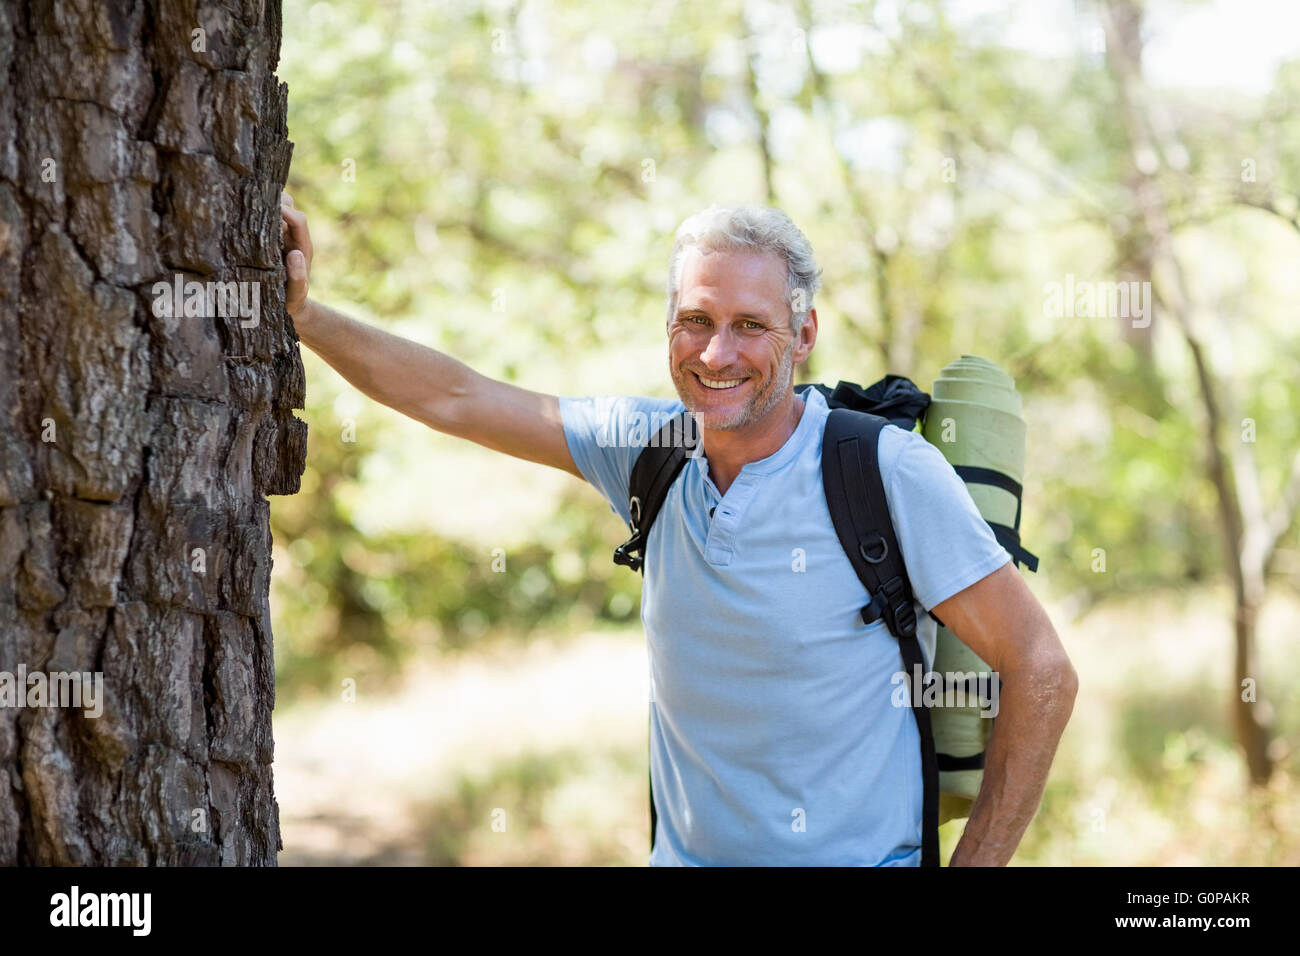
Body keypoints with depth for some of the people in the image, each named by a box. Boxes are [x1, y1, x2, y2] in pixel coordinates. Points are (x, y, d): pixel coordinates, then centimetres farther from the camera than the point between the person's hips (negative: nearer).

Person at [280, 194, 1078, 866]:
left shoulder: (891, 473, -12)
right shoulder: (651, 445, 3)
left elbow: (1043, 675, -8)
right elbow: (457, 400, 11)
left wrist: (974, 865, -10)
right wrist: (302, 314, 5)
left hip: (854, 859, -5)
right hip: (683, 854, 5)